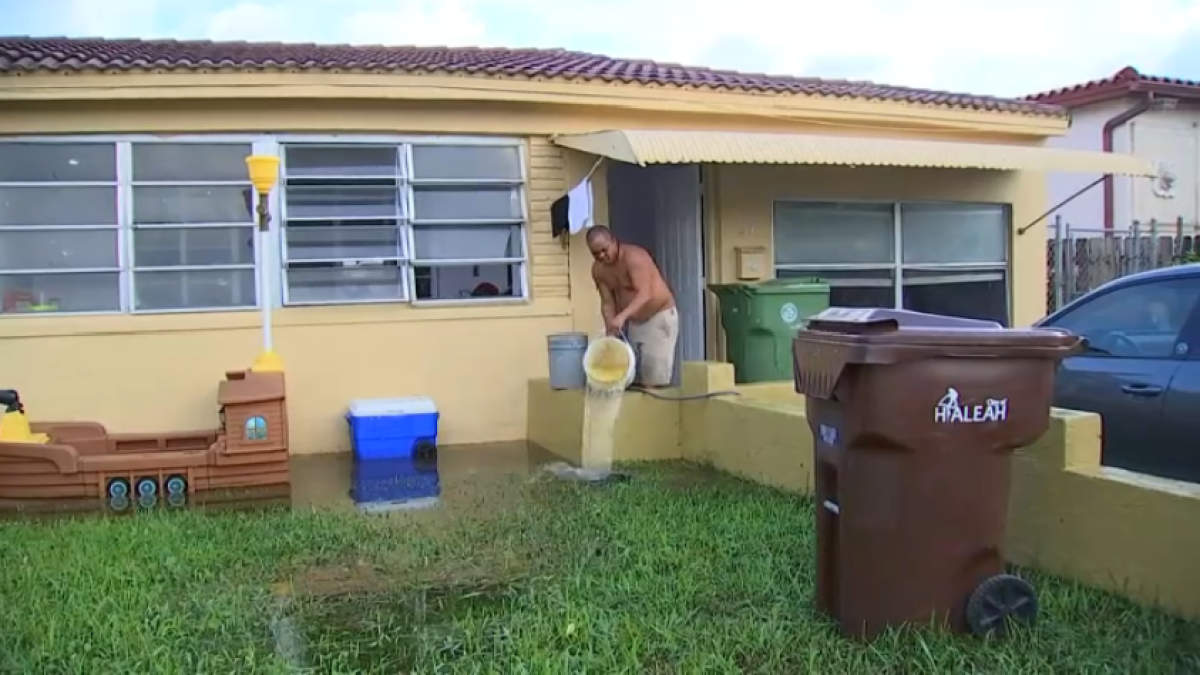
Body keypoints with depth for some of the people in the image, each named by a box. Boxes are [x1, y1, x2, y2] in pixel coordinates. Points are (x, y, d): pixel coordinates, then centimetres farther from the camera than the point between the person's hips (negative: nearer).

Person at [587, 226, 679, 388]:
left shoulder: (633, 256, -26)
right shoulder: (598, 270, -3)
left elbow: (645, 295, -36)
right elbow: (607, 302, -1)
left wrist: (622, 316, -49)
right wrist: (611, 333, -15)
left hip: (660, 316, -7)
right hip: (634, 322, 8)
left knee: (654, 381, -12)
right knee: (635, 380, 8)